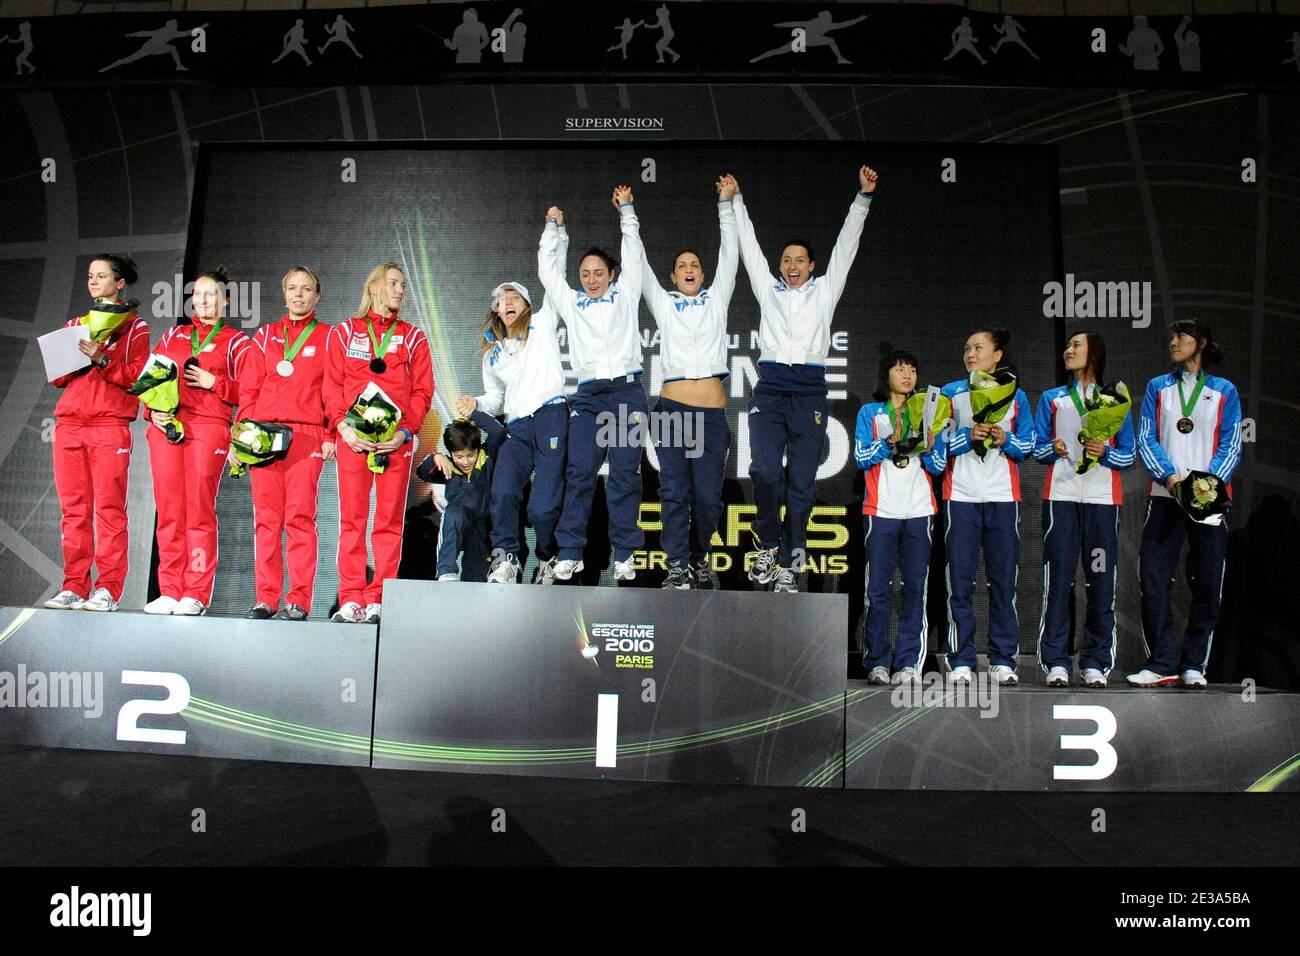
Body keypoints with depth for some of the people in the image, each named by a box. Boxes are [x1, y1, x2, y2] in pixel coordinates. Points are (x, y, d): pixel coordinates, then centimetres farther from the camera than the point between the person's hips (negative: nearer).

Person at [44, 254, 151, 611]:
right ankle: (74, 588, 5)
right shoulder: (74, 324, 23)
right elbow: (55, 376, 20)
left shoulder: (133, 326, 9)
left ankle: (107, 589, -7)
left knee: (109, 506, -8)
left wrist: (102, 359, -15)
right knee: (73, 508, 2)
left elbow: (138, 376, -2)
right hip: (69, 424, 5)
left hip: (110, 424, -5)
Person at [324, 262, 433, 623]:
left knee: (390, 521, -3)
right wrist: (343, 426, -9)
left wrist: (405, 431, -7)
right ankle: (350, 600, 1)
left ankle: (378, 600, 0)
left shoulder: (413, 337, 14)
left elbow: (422, 390, 7)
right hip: (353, 437, 0)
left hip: (397, 439, 0)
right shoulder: (344, 332, 14)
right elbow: (332, 386, 6)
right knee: (352, 518, -2)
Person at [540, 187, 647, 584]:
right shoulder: (571, 303, 21)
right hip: (588, 395, 2)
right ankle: (570, 552, -1)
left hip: (626, 391, -1)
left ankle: (624, 554, 1)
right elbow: (548, 268, 25)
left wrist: (626, 210, 26)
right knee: (579, 473, -5)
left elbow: (634, 253, 19)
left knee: (625, 474, -3)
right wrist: (553, 227, 29)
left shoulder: (625, 295, 17)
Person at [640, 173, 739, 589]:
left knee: (708, 497, 1)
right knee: (674, 493, -7)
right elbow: (639, 263, 15)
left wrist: (726, 203, 15)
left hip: (712, 412, 1)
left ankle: (699, 558, 19)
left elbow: (730, 254, 15)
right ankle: (677, 566, -3)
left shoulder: (716, 300, 18)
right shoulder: (663, 304, 16)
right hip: (672, 408, -1)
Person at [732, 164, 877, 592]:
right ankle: (769, 544, 4)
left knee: (801, 484, -2)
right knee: (765, 470, -18)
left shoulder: (825, 290, 17)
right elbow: (748, 245, 20)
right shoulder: (767, 288, 18)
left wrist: (863, 198, 9)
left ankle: (787, 565, 4)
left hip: (809, 391, 0)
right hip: (770, 388, 0)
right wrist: (735, 200, 21)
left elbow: (845, 245, 14)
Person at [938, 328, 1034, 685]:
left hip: (1003, 496, 1)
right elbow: (937, 442, 4)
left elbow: (1028, 445, 11)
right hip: (961, 495, -1)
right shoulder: (951, 392, 11)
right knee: (960, 580, -3)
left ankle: (1003, 660, 8)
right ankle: (961, 661, 2)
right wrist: (968, 437, -11)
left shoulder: (1015, 395, 14)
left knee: (1003, 579, 1)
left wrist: (1004, 439, -8)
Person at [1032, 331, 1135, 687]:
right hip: (1061, 494, 0)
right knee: (1058, 578, -6)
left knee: (1101, 580, -3)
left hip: (1102, 496, 0)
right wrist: (1053, 449, -8)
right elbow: (1037, 447, 13)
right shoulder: (1052, 398, 20)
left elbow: (1129, 455, 11)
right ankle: (1056, 662, -3)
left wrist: (1105, 453, -9)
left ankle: (1095, 663, 2)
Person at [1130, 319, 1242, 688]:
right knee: (1153, 578, -7)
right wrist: (1170, 477, -12)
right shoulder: (1157, 387, 13)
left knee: (1207, 584, 1)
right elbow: (1145, 439, 4)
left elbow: (1232, 444, 3)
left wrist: (1211, 481, -15)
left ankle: (1193, 665, 11)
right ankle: (1162, 663, -3)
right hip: (1164, 495, 0)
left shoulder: (1225, 391, 11)